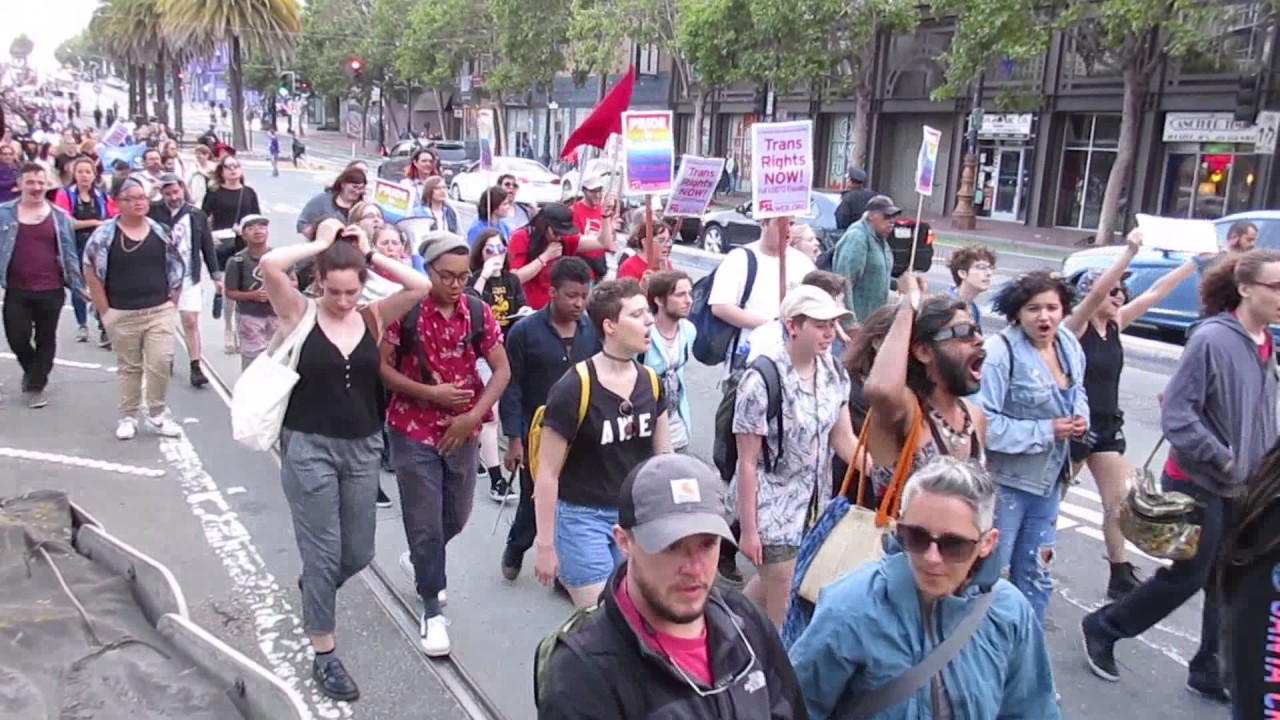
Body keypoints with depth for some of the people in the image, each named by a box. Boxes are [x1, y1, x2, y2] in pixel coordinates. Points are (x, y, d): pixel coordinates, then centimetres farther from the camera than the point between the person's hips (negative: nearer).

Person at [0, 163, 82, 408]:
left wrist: (78, 286, 3)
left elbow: (69, 254, 5)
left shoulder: (59, 216, 2)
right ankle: (33, 370, 31)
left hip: (51, 290, 0)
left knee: (45, 339, 7)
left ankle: (36, 385, 21)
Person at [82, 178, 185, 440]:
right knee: (128, 367, 10)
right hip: (122, 315, -1)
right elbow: (91, 272, -4)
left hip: (160, 311, 1)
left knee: (161, 362, -5)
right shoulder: (105, 234, -6)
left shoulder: (161, 232, 3)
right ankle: (128, 417, 22)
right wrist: (104, 311, -6)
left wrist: (171, 301, 4)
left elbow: (176, 268, 10)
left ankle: (157, 414, 12)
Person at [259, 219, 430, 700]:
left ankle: (312, 591, 47)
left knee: (358, 553, 13)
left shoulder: (372, 317, 1)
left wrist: (369, 253, -7)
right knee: (323, 553, 3)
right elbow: (268, 265, -23)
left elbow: (420, 286, -12)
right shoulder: (300, 314, -7)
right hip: (309, 447, -4)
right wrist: (321, 244, -11)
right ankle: (324, 656, 19)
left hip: (363, 448, 4)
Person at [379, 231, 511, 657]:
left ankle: (421, 560, 49)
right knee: (425, 523, 2)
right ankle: (431, 609, 18)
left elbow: (502, 370, -2)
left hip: (463, 432, 4)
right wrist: (430, 393, -20)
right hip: (414, 432, -3)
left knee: (457, 517, 18)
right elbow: (382, 367, -10)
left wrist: (473, 416, -12)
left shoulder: (478, 313, -3)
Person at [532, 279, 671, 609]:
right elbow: (547, 473, -13)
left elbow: (663, 456, 10)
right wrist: (545, 545, -11)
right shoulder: (574, 389, -18)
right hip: (583, 517, -5)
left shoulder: (651, 383, 0)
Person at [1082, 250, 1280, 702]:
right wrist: (1222, 461, -20)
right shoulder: (1213, 338, -19)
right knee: (1186, 578, 2)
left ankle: (1210, 672, 26)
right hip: (1199, 484, -7)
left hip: (1243, 490, 7)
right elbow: (1176, 413, -21)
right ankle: (1102, 628, 22)